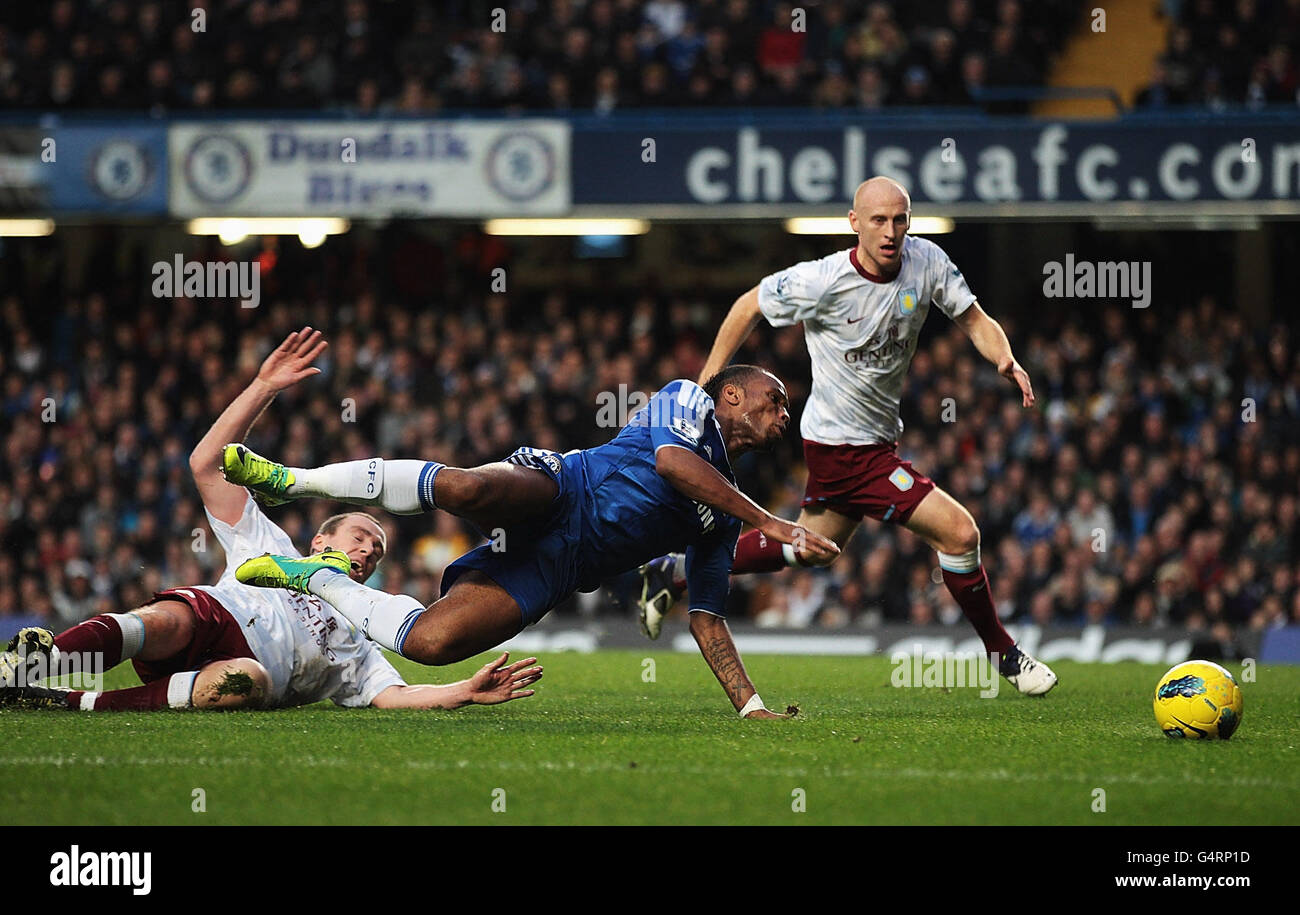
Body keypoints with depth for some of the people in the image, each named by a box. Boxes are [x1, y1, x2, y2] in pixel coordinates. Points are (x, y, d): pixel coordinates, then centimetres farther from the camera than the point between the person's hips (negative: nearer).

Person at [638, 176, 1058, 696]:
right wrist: (709, 381, -4)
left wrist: (1005, 360, -18)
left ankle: (672, 574, 40)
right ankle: (1002, 652, 5)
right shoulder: (822, 282, -21)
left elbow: (975, 320, 2)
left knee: (814, 549, 27)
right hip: (843, 445, -8)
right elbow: (749, 306, -6)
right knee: (958, 531, -14)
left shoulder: (927, 262, -7)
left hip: (877, 436, 8)